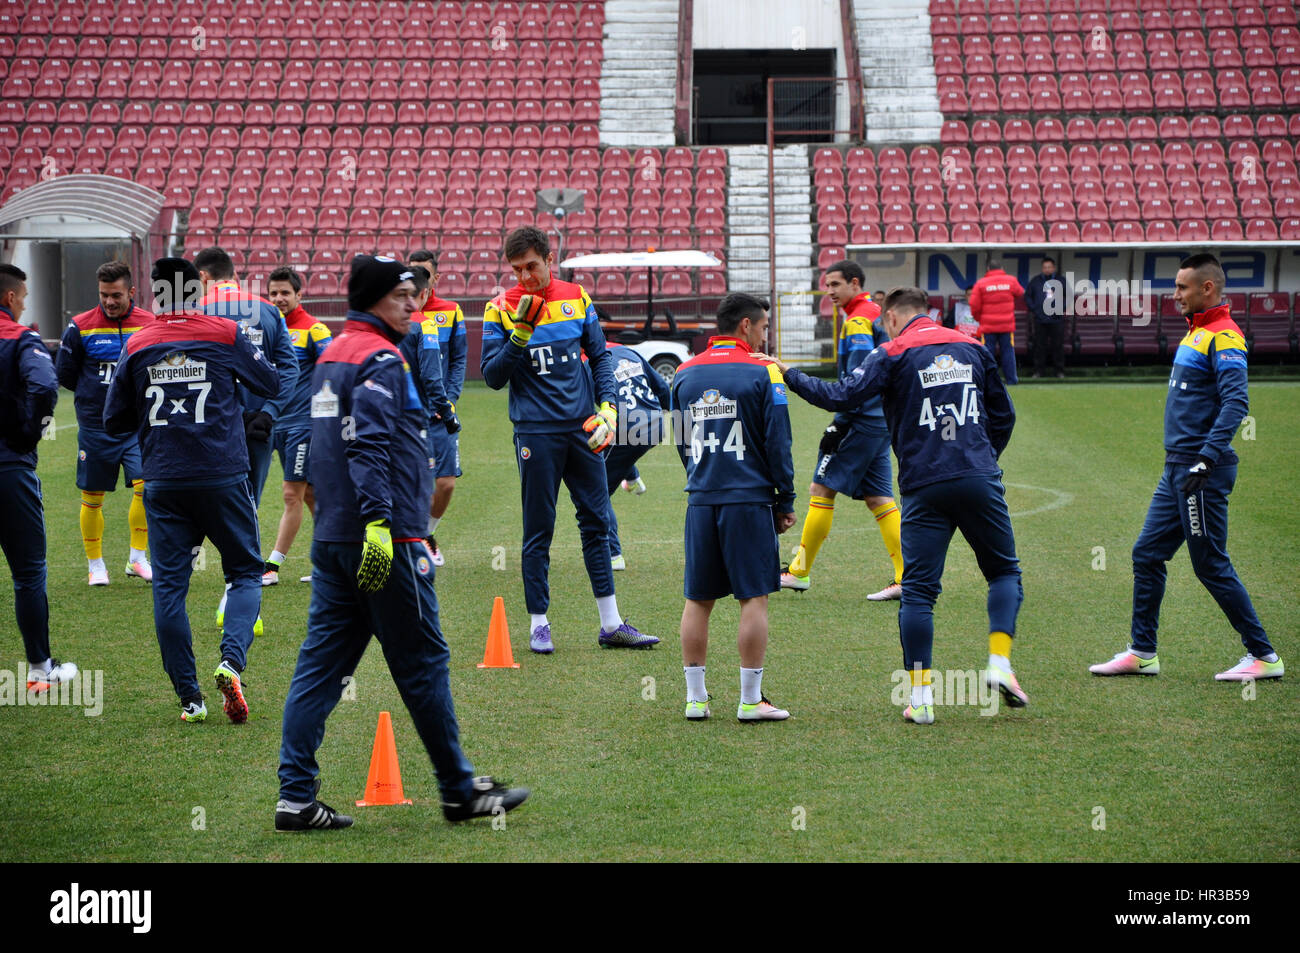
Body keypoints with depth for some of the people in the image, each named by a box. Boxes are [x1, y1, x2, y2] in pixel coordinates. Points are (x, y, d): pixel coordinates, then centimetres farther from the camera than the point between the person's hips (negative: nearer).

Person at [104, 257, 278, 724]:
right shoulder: (225, 335, -1)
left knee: (169, 585, 6)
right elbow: (272, 385, 11)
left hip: (163, 483, 1)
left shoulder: (137, 347, 3)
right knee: (246, 573, 10)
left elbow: (114, 421, 8)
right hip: (223, 476, -1)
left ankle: (189, 698, 2)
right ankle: (231, 660, -16)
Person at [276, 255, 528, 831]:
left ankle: (296, 796, 0)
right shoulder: (379, 359, -11)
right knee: (423, 663, 1)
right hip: (383, 542, -9)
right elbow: (369, 446, -23)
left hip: (331, 540, 9)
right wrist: (379, 523, -30)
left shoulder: (332, 356, 19)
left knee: (320, 665, 5)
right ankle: (460, 792, 9)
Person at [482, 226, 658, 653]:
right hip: (536, 433, -3)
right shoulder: (501, 309, -1)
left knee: (596, 522, 6)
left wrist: (608, 405, 2)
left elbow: (600, 356, 15)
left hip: (582, 427, 3)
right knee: (538, 530, 0)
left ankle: (611, 625, 11)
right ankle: (538, 625, 9)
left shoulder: (577, 298, 7)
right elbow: (493, 376, -4)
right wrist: (521, 334, -16)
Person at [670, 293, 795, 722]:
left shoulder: (685, 374, 9)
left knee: (698, 601, 9)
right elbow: (778, 444, -5)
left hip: (701, 501, 4)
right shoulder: (762, 373, -6)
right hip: (750, 499, -4)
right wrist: (785, 502, 3)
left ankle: (695, 697, 11)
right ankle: (751, 699, -1)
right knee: (753, 598, 0)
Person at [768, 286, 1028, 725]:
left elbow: (842, 396, -8)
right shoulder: (973, 348, 14)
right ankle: (1000, 662, -4)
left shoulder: (893, 354, 1)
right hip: (979, 481, 2)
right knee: (1004, 573, 15)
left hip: (924, 486, -2)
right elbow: (1003, 414, 20)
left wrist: (790, 375, 5)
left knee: (918, 590, 2)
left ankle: (920, 696, -2)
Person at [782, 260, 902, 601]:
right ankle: (907, 577, 0)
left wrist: (840, 424, -19)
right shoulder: (876, 314, 17)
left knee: (822, 489, -3)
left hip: (862, 420, -9)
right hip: (882, 421, 9)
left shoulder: (858, 321, -12)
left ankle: (799, 572, 1)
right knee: (878, 499, 7)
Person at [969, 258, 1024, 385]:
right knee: (1008, 351, 7)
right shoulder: (1011, 281, 2)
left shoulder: (980, 284, -3)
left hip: (988, 326, -1)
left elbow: (974, 306, -5)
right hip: (1007, 325, 1)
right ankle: (1011, 379, 9)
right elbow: (1021, 293, 20)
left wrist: (978, 318, 13)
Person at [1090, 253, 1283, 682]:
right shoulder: (1196, 332, 16)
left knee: (1211, 565, -5)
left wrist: (1207, 458, -31)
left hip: (1202, 473, -10)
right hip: (1177, 470, 10)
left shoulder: (1224, 338, -14)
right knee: (1147, 554, 10)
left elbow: (1236, 402, -25)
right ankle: (1142, 652, 17)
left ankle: (1263, 655, 3)